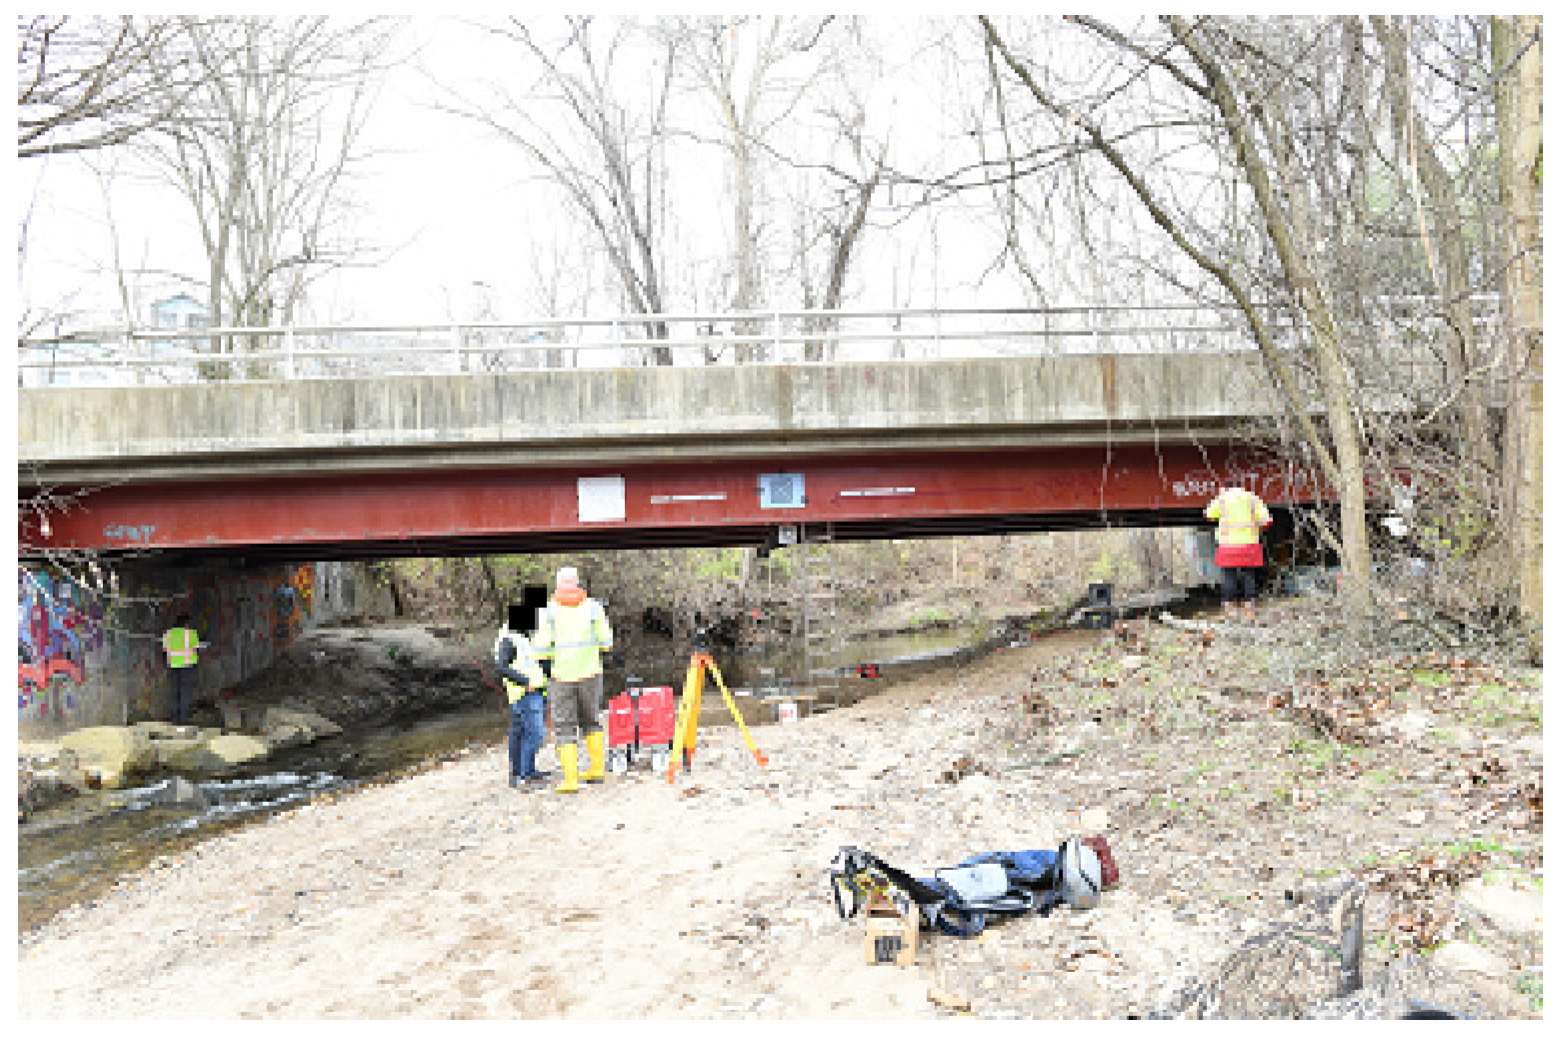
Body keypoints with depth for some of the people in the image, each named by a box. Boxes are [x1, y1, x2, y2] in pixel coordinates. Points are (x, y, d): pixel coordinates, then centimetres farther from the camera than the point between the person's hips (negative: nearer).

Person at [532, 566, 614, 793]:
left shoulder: (548, 610, -5)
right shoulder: (593, 607, -1)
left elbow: (543, 647, -8)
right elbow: (606, 643, 0)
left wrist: (548, 654, 14)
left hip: (562, 675, -2)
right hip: (589, 672, 2)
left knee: (564, 727, 4)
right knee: (590, 719, 20)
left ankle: (570, 780, -1)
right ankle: (597, 769, 21)